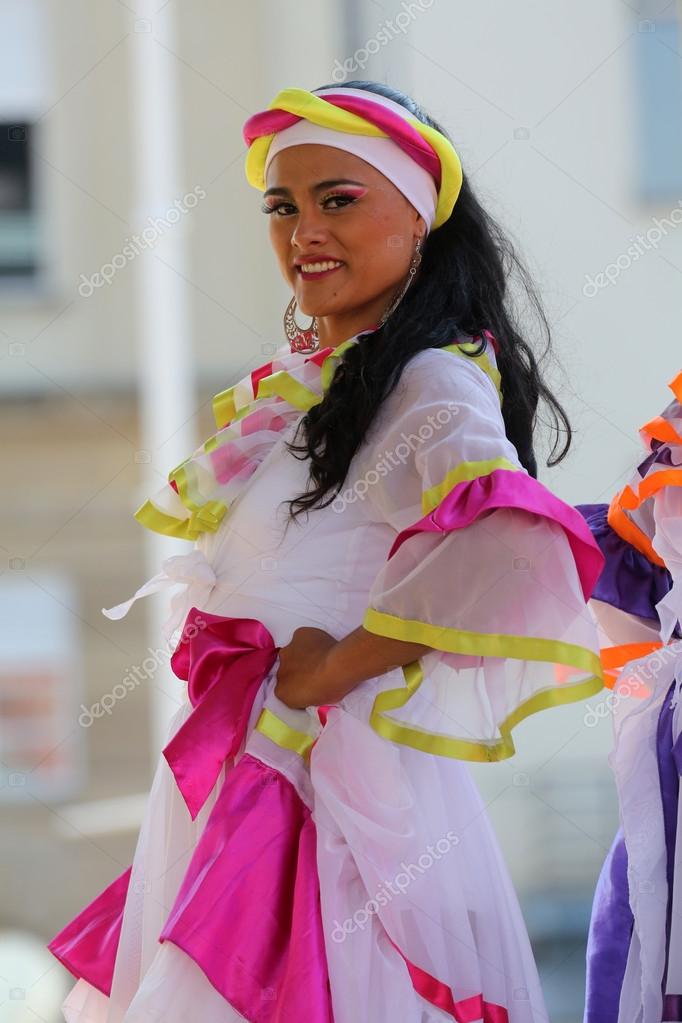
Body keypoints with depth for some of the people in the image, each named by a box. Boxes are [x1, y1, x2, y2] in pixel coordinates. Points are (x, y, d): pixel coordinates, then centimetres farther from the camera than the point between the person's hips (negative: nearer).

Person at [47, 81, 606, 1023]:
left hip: (336, 767, -8)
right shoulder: (294, 384, 12)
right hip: (232, 775, 8)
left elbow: (505, 548, -34)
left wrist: (329, 673, -23)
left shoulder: (432, 382, -14)